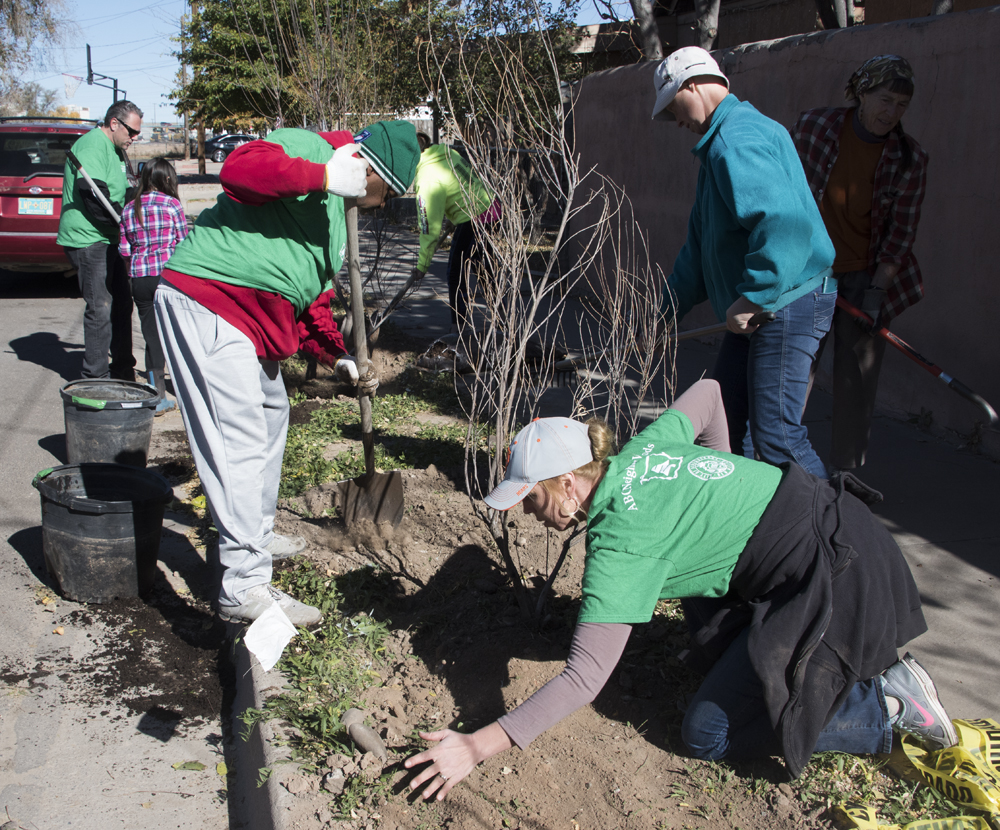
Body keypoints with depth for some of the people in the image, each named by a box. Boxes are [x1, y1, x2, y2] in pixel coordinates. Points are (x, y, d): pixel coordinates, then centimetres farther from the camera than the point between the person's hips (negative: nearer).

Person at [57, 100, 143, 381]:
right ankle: (95, 377, 0)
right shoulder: (92, 145, -14)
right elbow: (93, 196, -23)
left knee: (121, 303, 14)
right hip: (88, 239, -11)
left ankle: (122, 368, 25)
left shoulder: (115, 150, 20)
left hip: (106, 239, 11)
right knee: (100, 307, -8)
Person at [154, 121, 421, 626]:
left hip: (249, 318, 11)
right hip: (205, 301, -11)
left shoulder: (337, 216, 22)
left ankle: (256, 536, 40)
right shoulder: (305, 148, -7)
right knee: (240, 440, -14)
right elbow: (239, 169, -28)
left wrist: (337, 359, 11)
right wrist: (326, 176, -28)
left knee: (271, 415, 22)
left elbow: (314, 300, 22)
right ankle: (245, 587, -11)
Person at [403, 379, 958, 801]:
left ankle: (888, 705, 2)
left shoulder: (620, 540, -20)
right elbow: (707, 393, 22)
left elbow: (584, 680, -24)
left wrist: (477, 746, -19)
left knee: (708, 734, 0)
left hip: (832, 581, -9)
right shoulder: (640, 451, 4)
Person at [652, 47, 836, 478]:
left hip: (787, 300, -11)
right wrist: (672, 305, 24)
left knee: (776, 435, -11)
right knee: (722, 417, 16)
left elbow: (786, 221, -32)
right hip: (761, 304, 11)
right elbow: (702, 240, 25)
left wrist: (752, 298, -27)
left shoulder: (737, 139, -16)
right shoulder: (725, 137, 20)